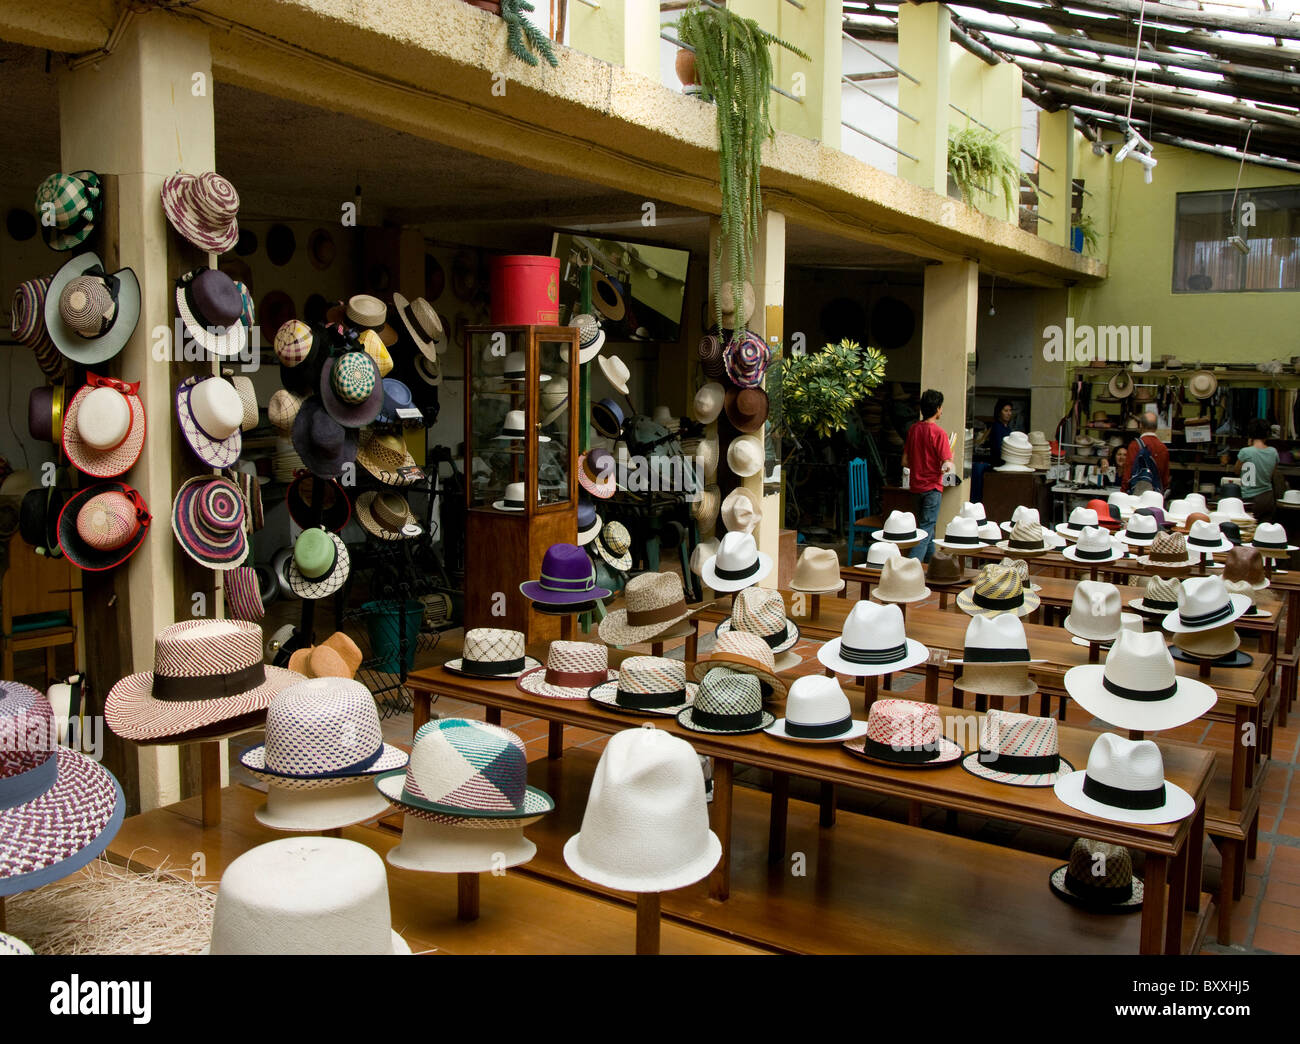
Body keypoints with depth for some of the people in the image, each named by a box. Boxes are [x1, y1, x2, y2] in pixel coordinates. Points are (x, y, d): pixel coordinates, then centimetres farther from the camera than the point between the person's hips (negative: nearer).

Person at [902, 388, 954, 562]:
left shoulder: (913, 429, 4)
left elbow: (905, 461, 7)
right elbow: (947, 466, -19)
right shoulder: (939, 433, -15)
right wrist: (950, 459, 1)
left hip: (916, 486, 7)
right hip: (932, 487, -7)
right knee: (926, 530, -6)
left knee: (927, 527, 19)